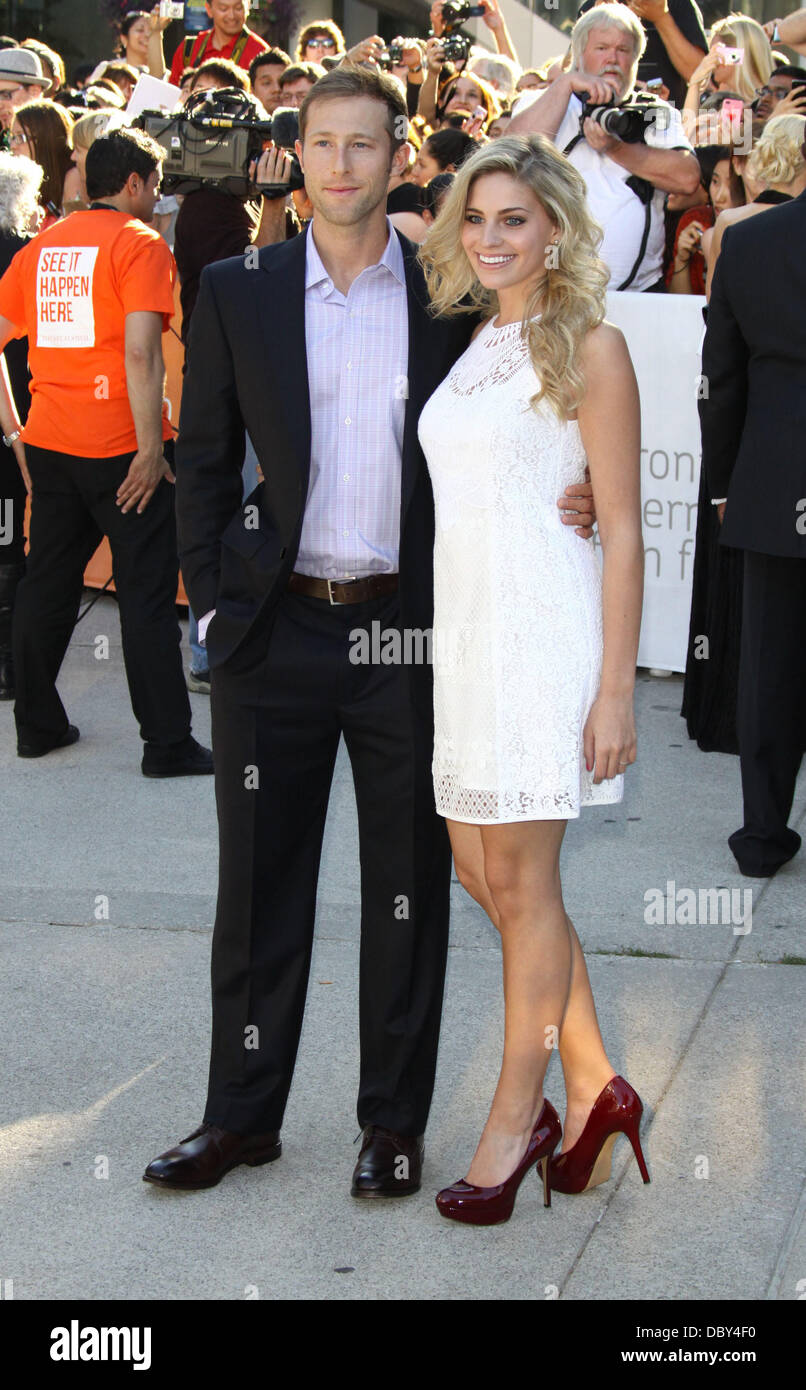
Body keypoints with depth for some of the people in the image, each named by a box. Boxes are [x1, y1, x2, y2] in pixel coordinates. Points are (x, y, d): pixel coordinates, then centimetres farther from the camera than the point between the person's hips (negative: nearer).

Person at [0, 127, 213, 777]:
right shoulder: (140, 243, -8)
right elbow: (140, 353, -19)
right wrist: (151, 449, -16)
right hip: (120, 449, -6)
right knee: (147, 592, 0)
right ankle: (168, 743, 4)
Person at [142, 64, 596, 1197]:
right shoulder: (236, 294, 3)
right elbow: (204, 459, 7)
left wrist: (568, 501, -9)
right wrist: (213, 598, 0)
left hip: (410, 633, 0)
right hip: (276, 631, 1)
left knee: (408, 885, 8)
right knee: (260, 884, 8)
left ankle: (394, 1120, 21)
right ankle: (242, 1115, 21)